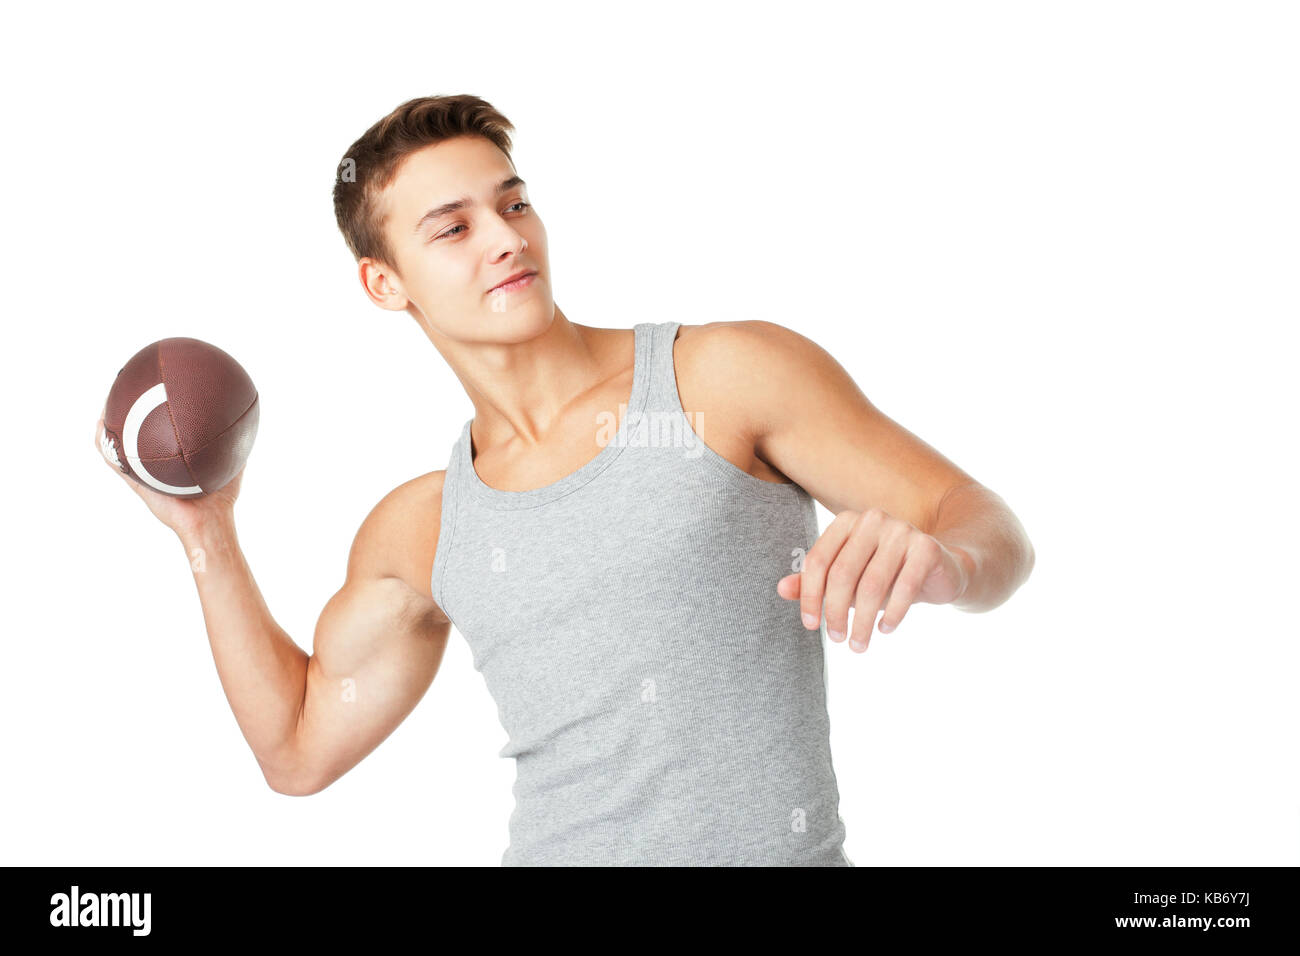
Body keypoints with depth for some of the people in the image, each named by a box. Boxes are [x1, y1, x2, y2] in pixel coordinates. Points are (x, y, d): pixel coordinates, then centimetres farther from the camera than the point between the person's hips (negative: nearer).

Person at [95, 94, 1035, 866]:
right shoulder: (418, 534, 8)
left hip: (781, 846, -3)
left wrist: (938, 554, -28)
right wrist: (210, 537, 8)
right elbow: (299, 748, 14)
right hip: (553, 847, 3)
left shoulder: (727, 375, -4)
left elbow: (990, 526, -5)